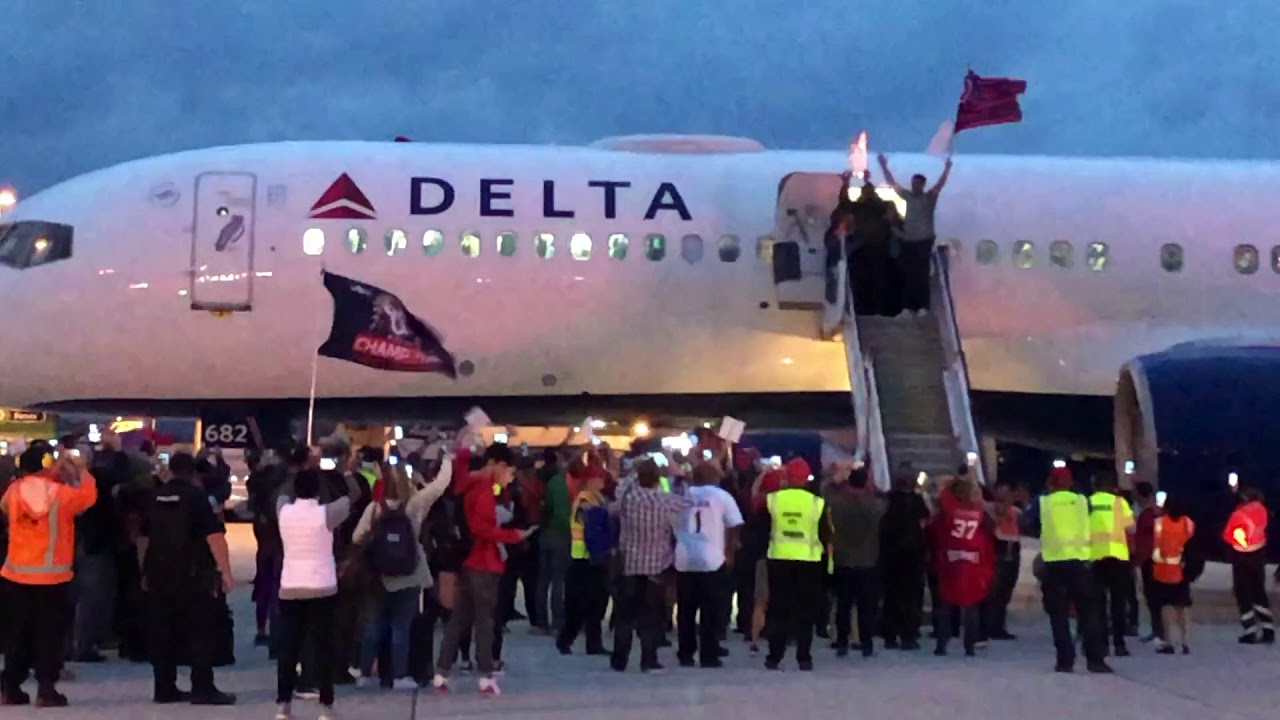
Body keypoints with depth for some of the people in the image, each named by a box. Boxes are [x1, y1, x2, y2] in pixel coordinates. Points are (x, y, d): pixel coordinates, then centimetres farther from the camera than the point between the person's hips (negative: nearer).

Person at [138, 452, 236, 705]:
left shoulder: (155, 497, 11)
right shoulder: (197, 496, -6)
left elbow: (143, 536, 19)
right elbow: (214, 535, -16)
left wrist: (145, 569, 29)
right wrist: (225, 571, -15)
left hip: (158, 573, 5)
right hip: (192, 574, -5)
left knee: (162, 632, 9)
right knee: (201, 630, -1)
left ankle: (164, 689, 10)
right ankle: (202, 689, -4)